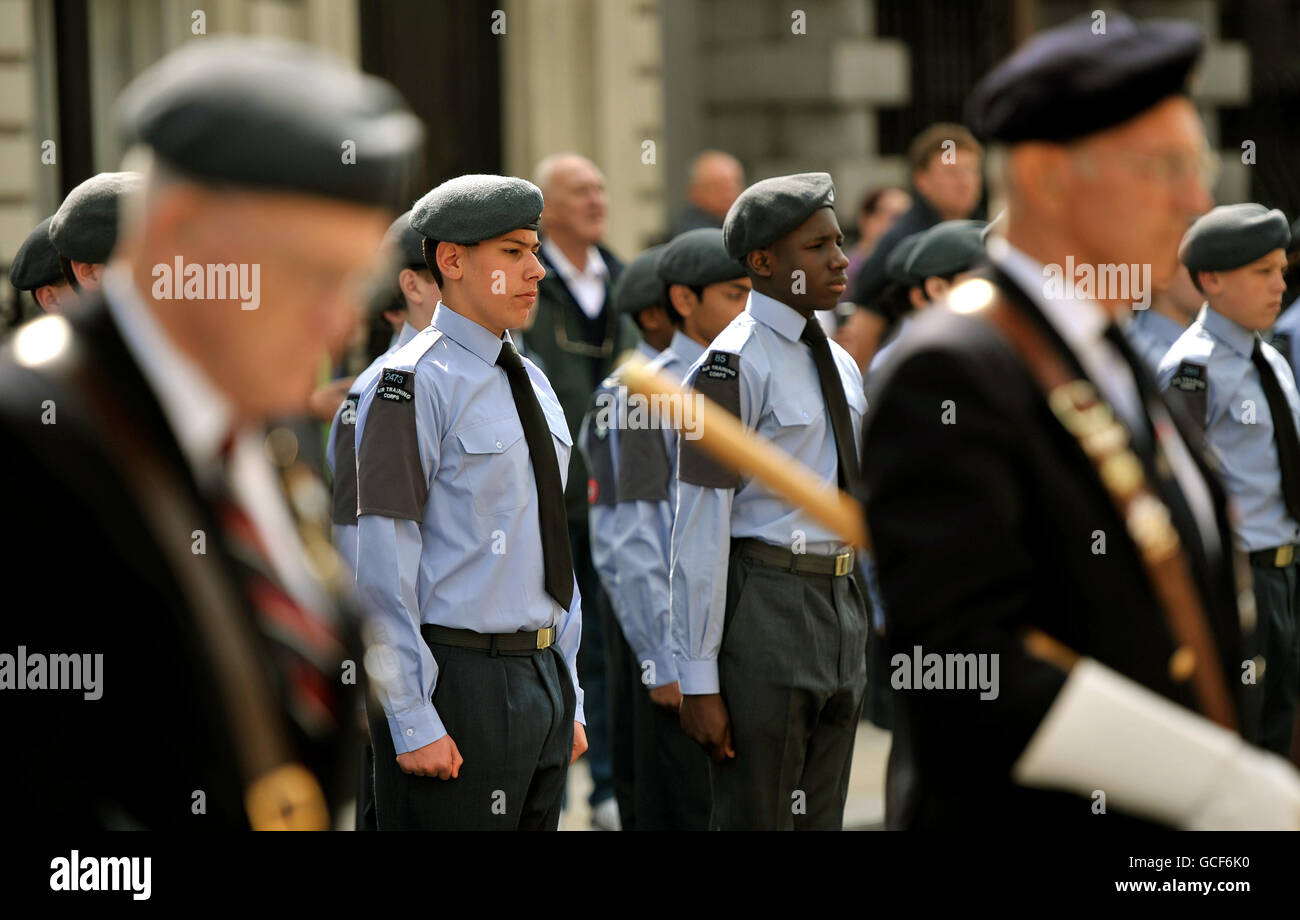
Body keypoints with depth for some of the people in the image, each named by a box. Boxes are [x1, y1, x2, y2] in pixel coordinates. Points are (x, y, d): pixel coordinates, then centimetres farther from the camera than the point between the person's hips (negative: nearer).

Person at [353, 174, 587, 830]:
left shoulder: (532, 384, 15)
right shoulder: (413, 385, -10)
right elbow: (383, 566, -15)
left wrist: (568, 699, 17)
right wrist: (414, 722, -18)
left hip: (542, 675, 8)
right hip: (456, 678, -8)